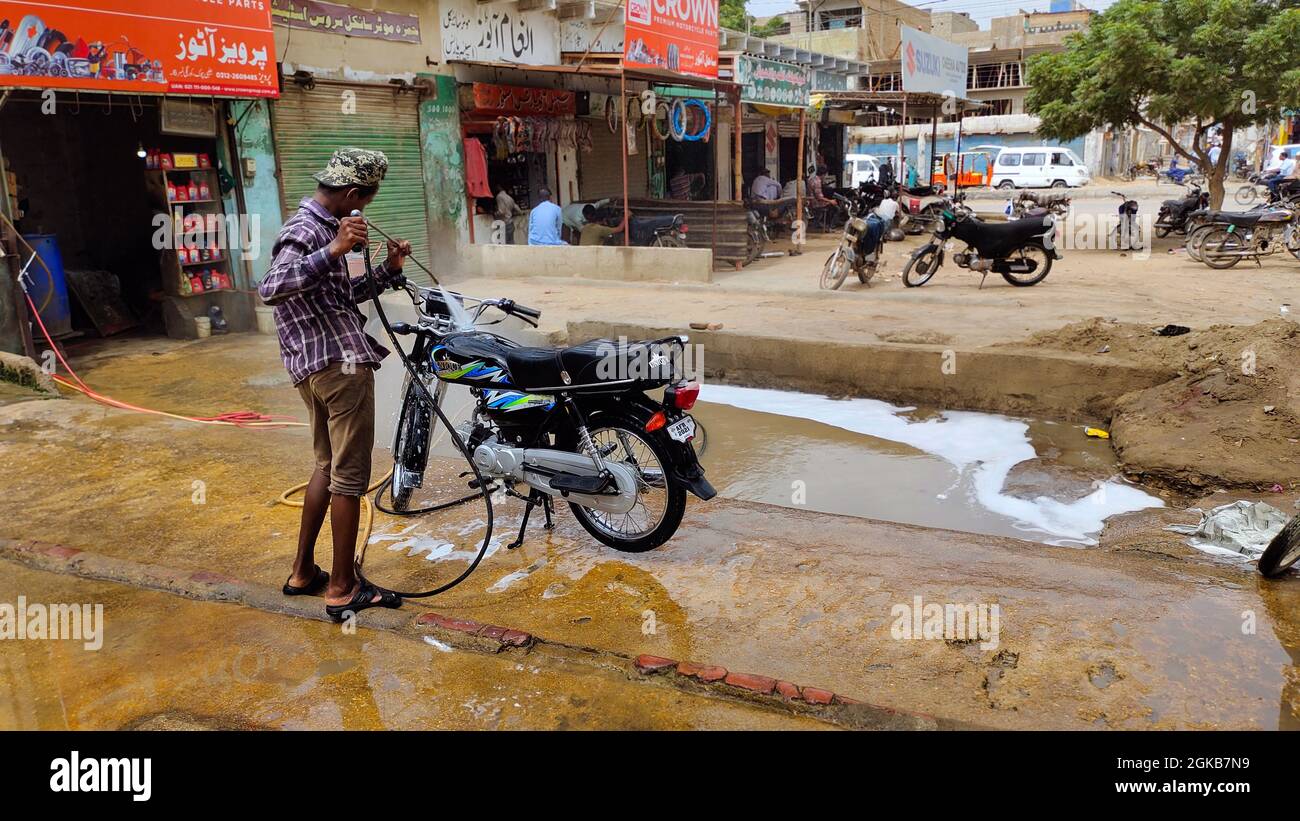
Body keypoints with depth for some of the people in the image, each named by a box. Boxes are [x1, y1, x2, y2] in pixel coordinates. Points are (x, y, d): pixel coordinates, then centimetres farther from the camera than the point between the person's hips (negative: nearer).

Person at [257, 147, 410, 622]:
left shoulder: (322, 226, 17)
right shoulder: (306, 230, -14)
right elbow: (270, 290, -31)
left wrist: (389, 270, 11)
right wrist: (334, 251, -37)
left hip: (315, 365, 11)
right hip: (341, 363, -11)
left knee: (328, 466, 20)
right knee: (350, 476, -2)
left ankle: (303, 573, 28)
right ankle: (343, 589, 7)